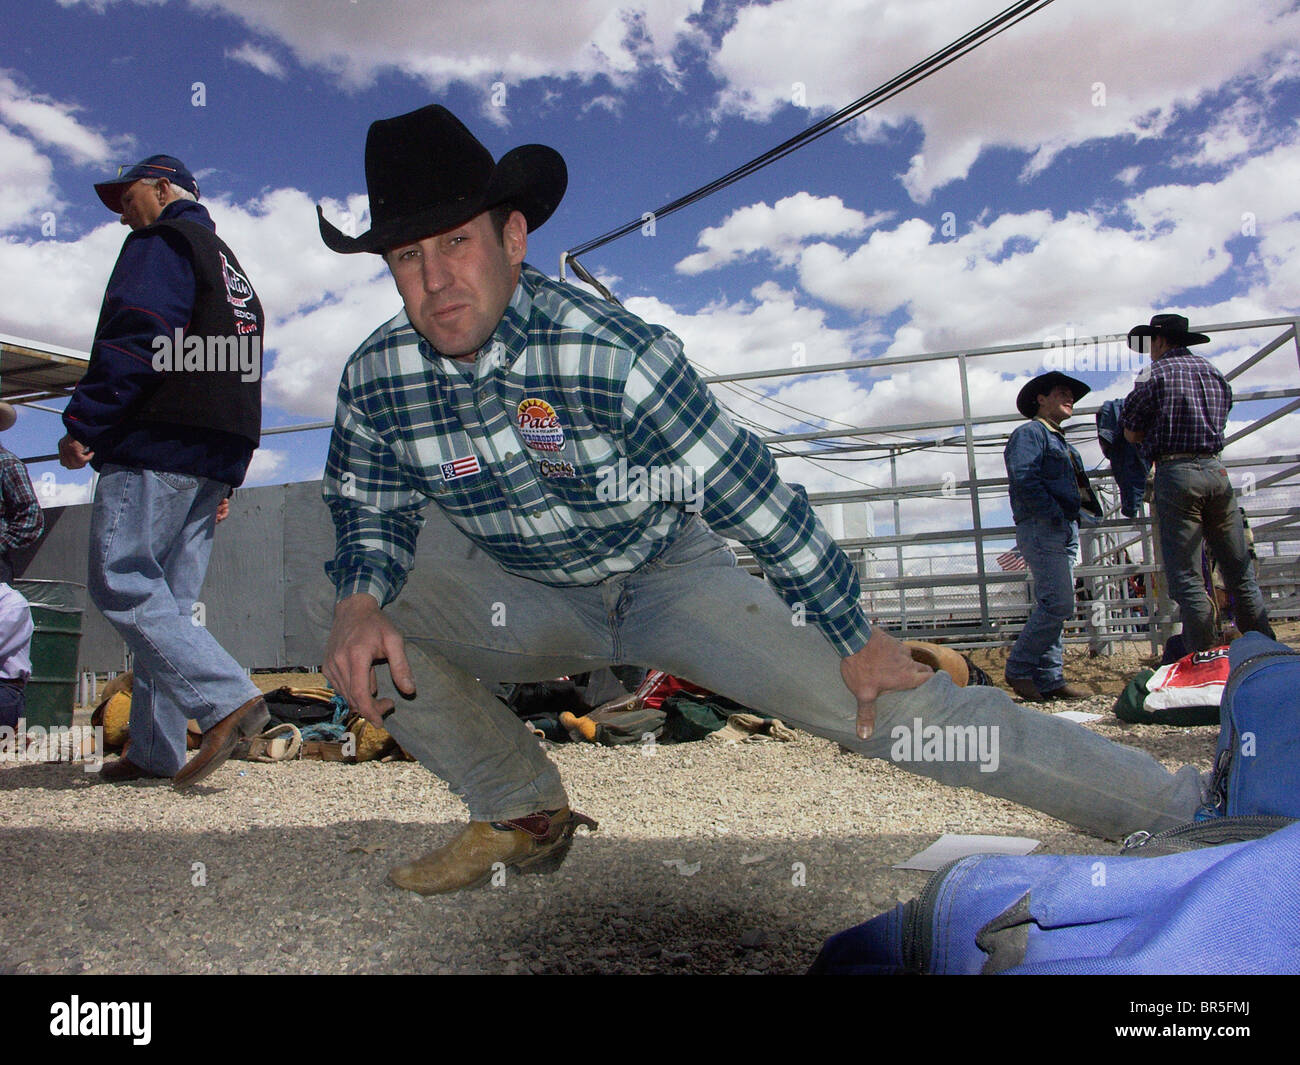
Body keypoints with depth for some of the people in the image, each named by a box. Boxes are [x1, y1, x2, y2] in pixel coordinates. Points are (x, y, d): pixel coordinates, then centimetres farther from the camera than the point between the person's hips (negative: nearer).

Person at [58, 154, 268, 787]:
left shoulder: (162, 243, 2)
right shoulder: (231, 269, 28)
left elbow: (133, 338, -15)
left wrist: (82, 426, -13)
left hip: (156, 442, -9)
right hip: (217, 456, 9)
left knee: (120, 582, -11)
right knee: (167, 598, 7)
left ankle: (227, 699, -22)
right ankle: (156, 750, 7)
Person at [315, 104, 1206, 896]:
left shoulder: (609, 352, -27)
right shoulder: (375, 378, -13)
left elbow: (748, 493, -21)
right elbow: (371, 511, 3)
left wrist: (857, 637, -14)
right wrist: (360, 603, -21)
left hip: (671, 579, -4)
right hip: (529, 600, 5)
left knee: (886, 699, -18)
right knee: (344, 597, -14)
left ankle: (1179, 807, -3)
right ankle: (525, 814, 0)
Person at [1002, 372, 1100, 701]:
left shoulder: (1063, 443, 28)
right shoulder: (1029, 433, -1)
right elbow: (1023, 480, -15)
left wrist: (1072, 519, 10)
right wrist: (1056, 514, -19)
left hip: (1066, 530, 9)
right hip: (1040, 528, -9)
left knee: (1053, 606, 6)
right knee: (1059, 604, -16)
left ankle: (1050, 678, 8)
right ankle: (1019, 668, -7)